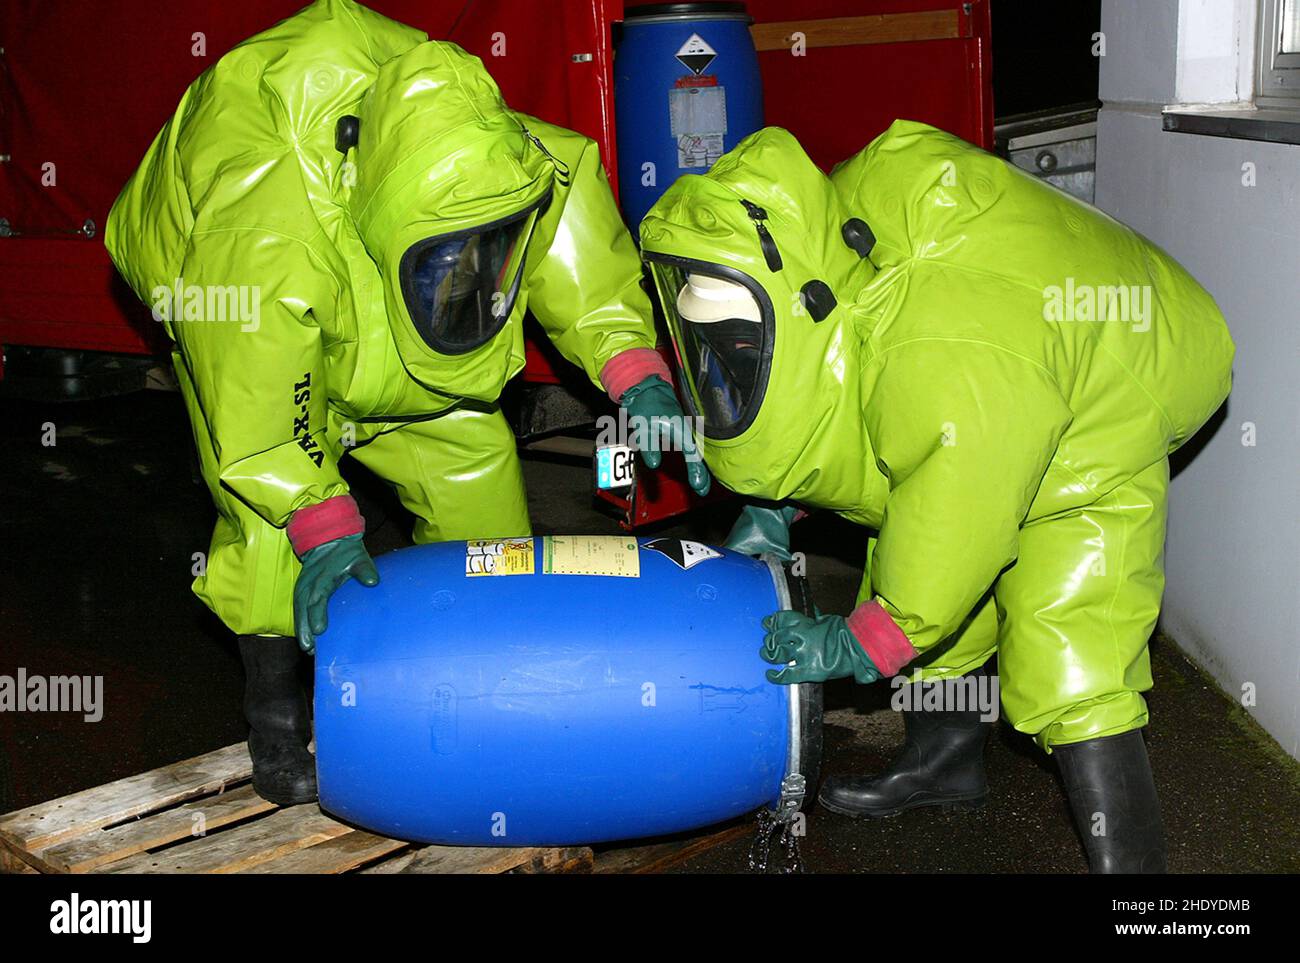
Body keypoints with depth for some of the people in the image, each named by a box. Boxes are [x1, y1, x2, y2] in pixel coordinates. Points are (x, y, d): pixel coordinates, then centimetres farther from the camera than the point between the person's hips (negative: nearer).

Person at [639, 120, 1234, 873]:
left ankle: (1126, 858, -9)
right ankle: (946, 762, 42)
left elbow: (955, 529, -32)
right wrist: (771, 507, -3)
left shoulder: (951, 366, -45)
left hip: (1092, 434, -8)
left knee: (1068, 664, -17)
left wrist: (857, 646, -21)